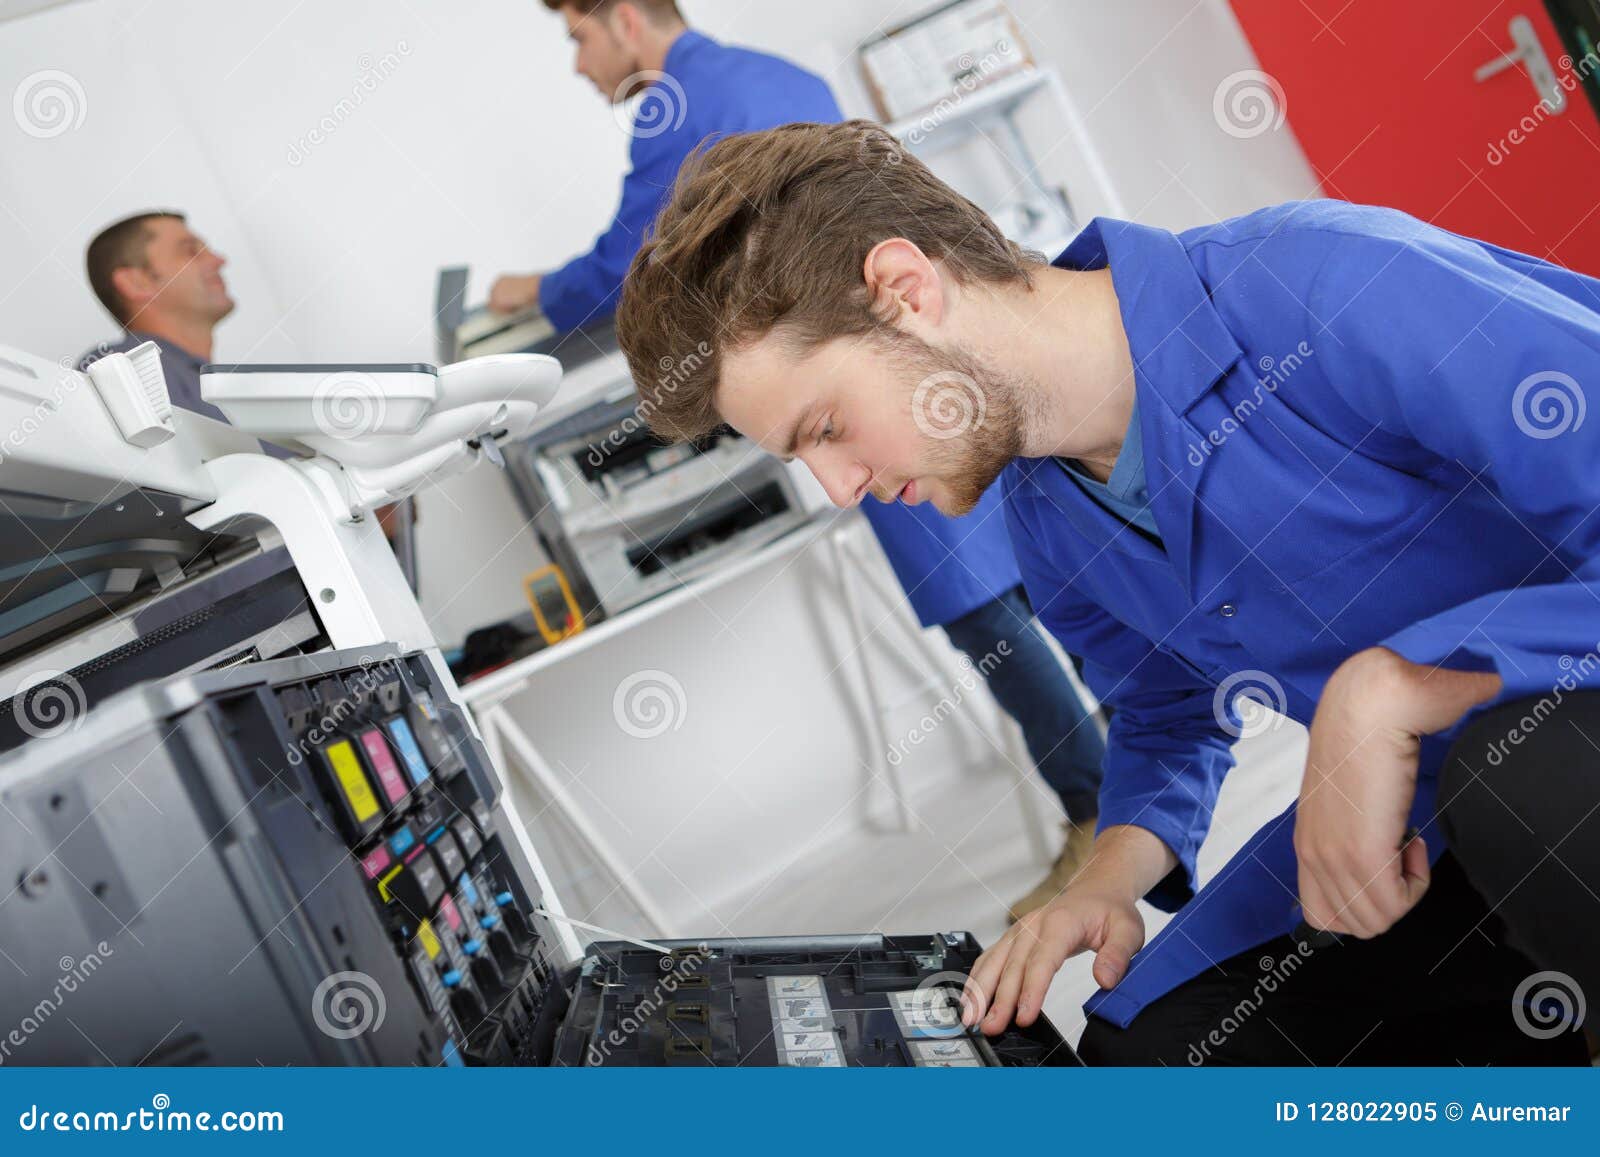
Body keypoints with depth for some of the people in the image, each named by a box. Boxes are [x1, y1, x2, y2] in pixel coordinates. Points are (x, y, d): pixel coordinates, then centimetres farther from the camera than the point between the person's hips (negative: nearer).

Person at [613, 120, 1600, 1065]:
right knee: (1150, 1034, -4)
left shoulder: (1332, 286, -26)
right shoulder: (1047, 529, 0)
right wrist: (1113, 875, -2)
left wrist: (1387, 690, -33)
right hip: (1450, 799, 6)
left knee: (1520, 782, -38)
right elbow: (1167, 719, 17)